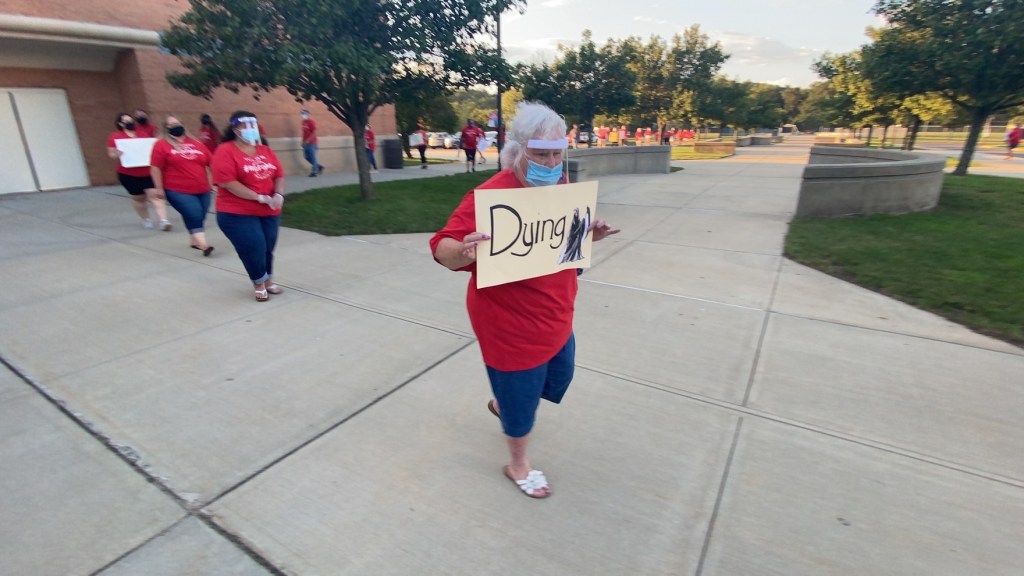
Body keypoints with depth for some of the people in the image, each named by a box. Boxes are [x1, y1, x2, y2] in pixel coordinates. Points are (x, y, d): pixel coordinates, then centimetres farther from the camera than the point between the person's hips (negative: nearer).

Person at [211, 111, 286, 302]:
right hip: (237, 213, -5)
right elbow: (228, 182, -18)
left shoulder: (265, 150, 10)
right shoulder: (225, 151, -9)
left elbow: (279, 175, 8)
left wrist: (279, 195, -12)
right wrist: (259, 197, -22)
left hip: (269, 212, 5)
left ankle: (268, 281, 33)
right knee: (254, 248, -6)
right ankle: (259, 284, 19)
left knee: (268, 248, 11)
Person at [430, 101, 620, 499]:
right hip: (511, 322, -8)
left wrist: (590, 234, -4)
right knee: (521, 396, 10)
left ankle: (501, 403, 55)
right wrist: (465, 251, -49)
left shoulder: (557, 186, 0)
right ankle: (518, 464, 40)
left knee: (559, 378, 26)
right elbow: (443, 249, -27)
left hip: (555, 315, 8)